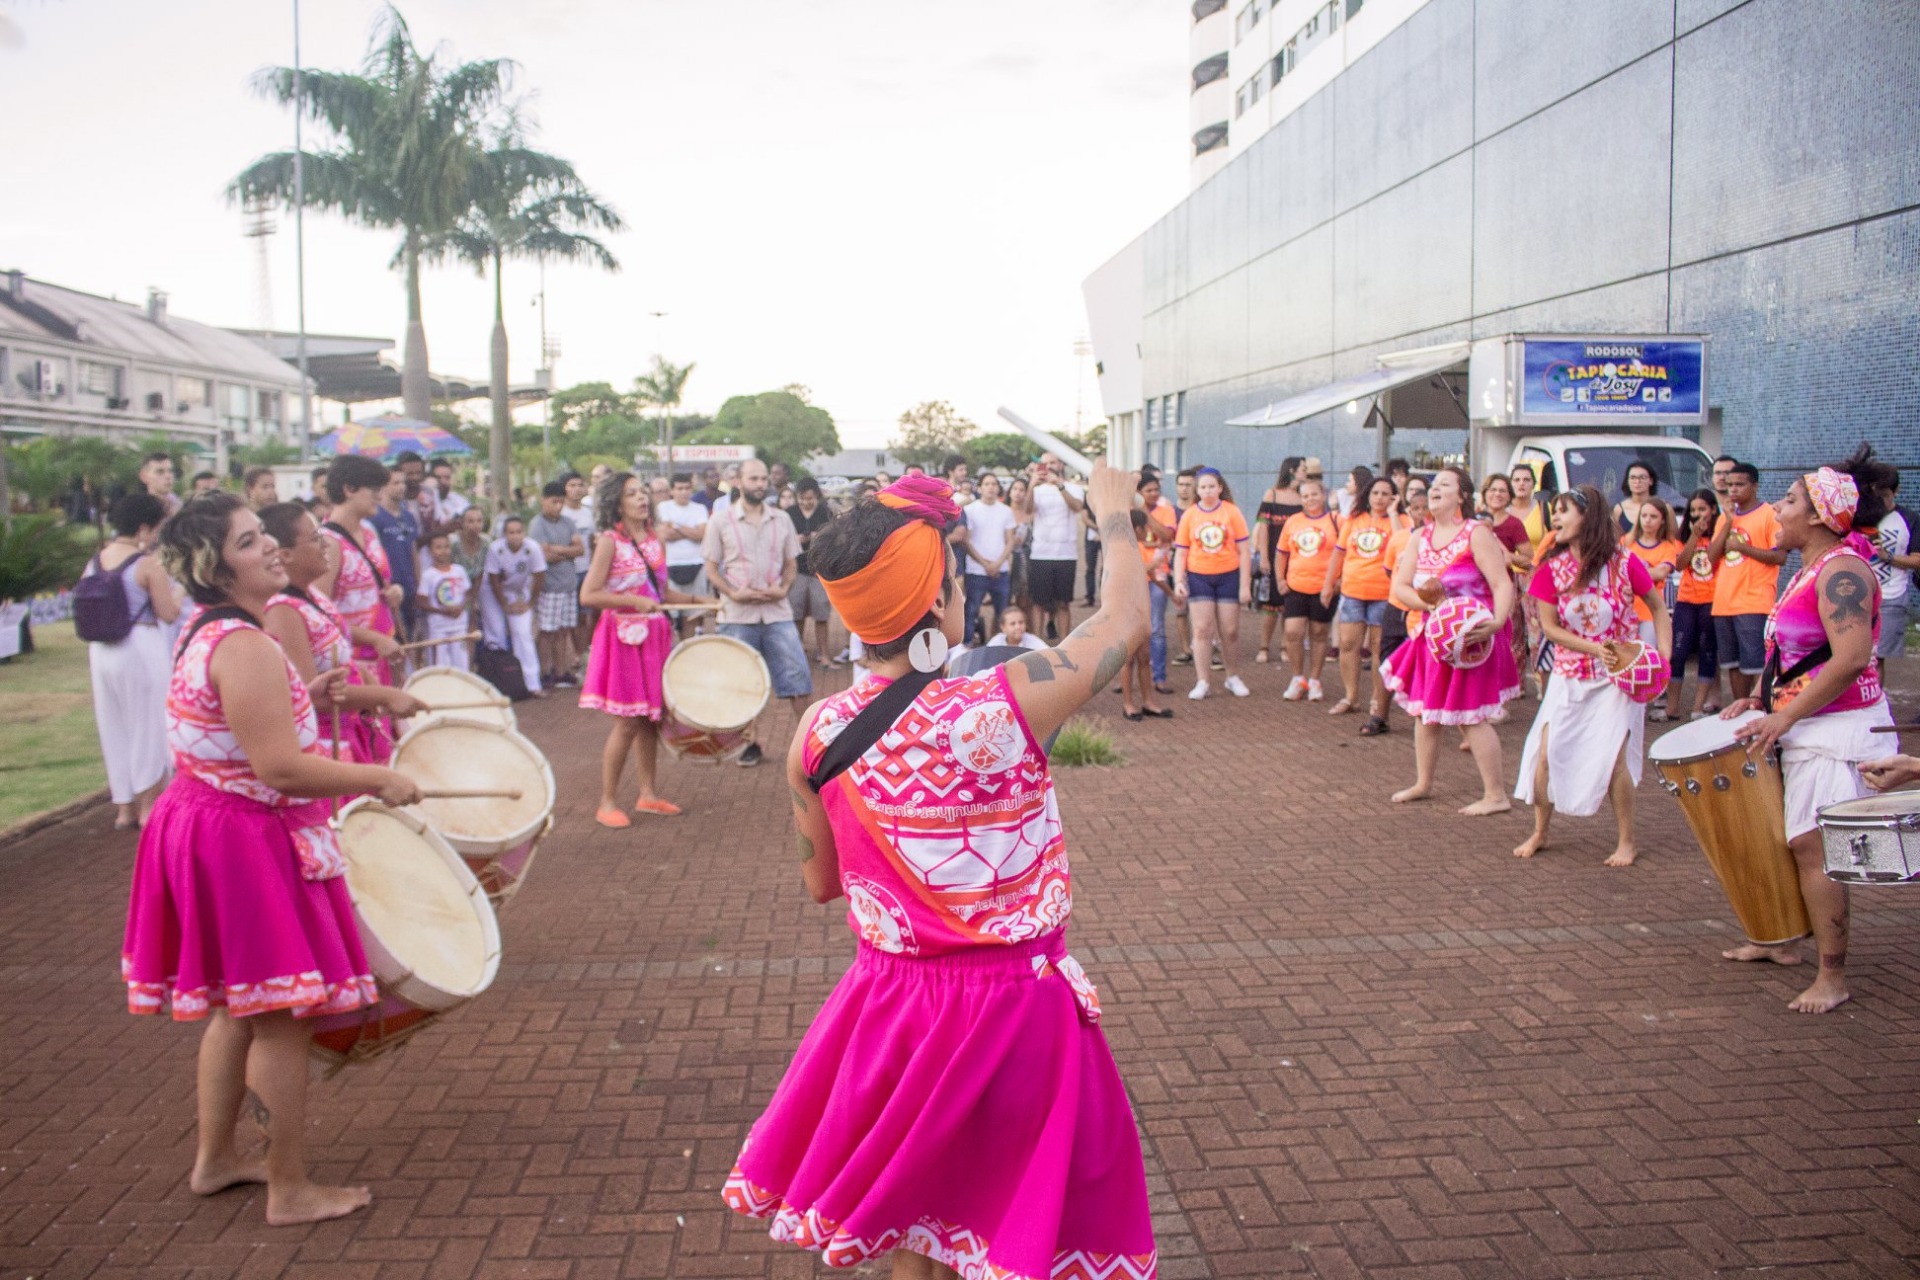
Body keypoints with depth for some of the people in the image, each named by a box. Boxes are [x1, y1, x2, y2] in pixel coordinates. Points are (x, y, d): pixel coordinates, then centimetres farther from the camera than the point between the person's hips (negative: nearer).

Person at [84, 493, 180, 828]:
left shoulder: (96, 561, 5)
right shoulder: (149, 564, -14)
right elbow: (169, 613, -13)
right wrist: (175, 587, 3)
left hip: (101, 650, 6)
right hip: (141, 649, -6)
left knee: (114, 728, 15)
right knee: (147, 726, 7)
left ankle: (123, 807, 24)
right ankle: (147, 807, 13)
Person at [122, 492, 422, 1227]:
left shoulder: (204, 635, 10)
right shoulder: (245, 647, -23)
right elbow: (279, 767, -27)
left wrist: (307, 699, 10)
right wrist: (375, 779, -16)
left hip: (208, 829, 10)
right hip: (248, 844, -10)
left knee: (237, 1008, 22)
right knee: (281, 1020, 1)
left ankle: (216, 1158, 37)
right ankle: (290, 1192, 12)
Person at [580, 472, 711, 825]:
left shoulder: (654, 540, 10)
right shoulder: (609, 541, -9)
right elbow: (588, 595, -15)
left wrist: (698, 600, 6)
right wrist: (634, 601, -20)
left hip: (654, 634, 6)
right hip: (623, 635, -6)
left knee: (650, 719, 11)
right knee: (626, 723, -5)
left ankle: (648, 795, 23)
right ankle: (607, 803, 6)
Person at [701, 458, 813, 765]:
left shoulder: (782, 519, 8)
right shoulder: (721, 520, 1)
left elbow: (791, 564, 13)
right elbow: (712, 569, 2)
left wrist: (784, 588, -7)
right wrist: (733, 593, -14)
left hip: (778, 613, 2)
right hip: (737, 616, -1)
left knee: (797, 677, -2)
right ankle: (749, 744, 19)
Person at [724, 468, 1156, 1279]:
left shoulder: (817, 733, -11)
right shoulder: (1009, 702, -22)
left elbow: (820, 883, 4)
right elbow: (1125, 621, -3)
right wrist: (1113, 512, 13)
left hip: (890, 1000, 4)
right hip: (1014, 1007, -3)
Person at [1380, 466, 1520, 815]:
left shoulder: (1476, 534, -10)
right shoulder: (1420, 537, 8)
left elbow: (1503, 584, -17)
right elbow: (1400, 587, 4)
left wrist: (1497, 622, -34)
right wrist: (1428, 603, -15)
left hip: (1470, 637, -7)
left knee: (1472, 715, -6)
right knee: (1424, 711, 13)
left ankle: (1496, 795, 3)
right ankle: (1423, 783, 30)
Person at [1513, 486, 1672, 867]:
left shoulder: (1623, 562, -11)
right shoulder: (1552, 569, -5)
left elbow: (1658, 609, -1)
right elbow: (1549, 627, -5)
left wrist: (1663, 659, -12)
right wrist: (1594, 647, -19)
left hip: (1618, 676, -3)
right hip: (1569, 674, 3)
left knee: (1612, 755, -12)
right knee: (1545, 752, -2)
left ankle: (1627, 841, 7)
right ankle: (1539, 833, 17)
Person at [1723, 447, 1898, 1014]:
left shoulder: (1842, 569, -17)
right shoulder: (1812, 568, 15)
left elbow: (1851, 659, -26)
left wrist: (1784, 716, -24)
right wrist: (1761, 700, 12)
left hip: (1839, 728, -10)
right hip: (1806, 725, 10)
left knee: (1811, 845, -11)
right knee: (1784, 835, 15)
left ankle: (1833, 977, -5)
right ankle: (1783, 941, 29)